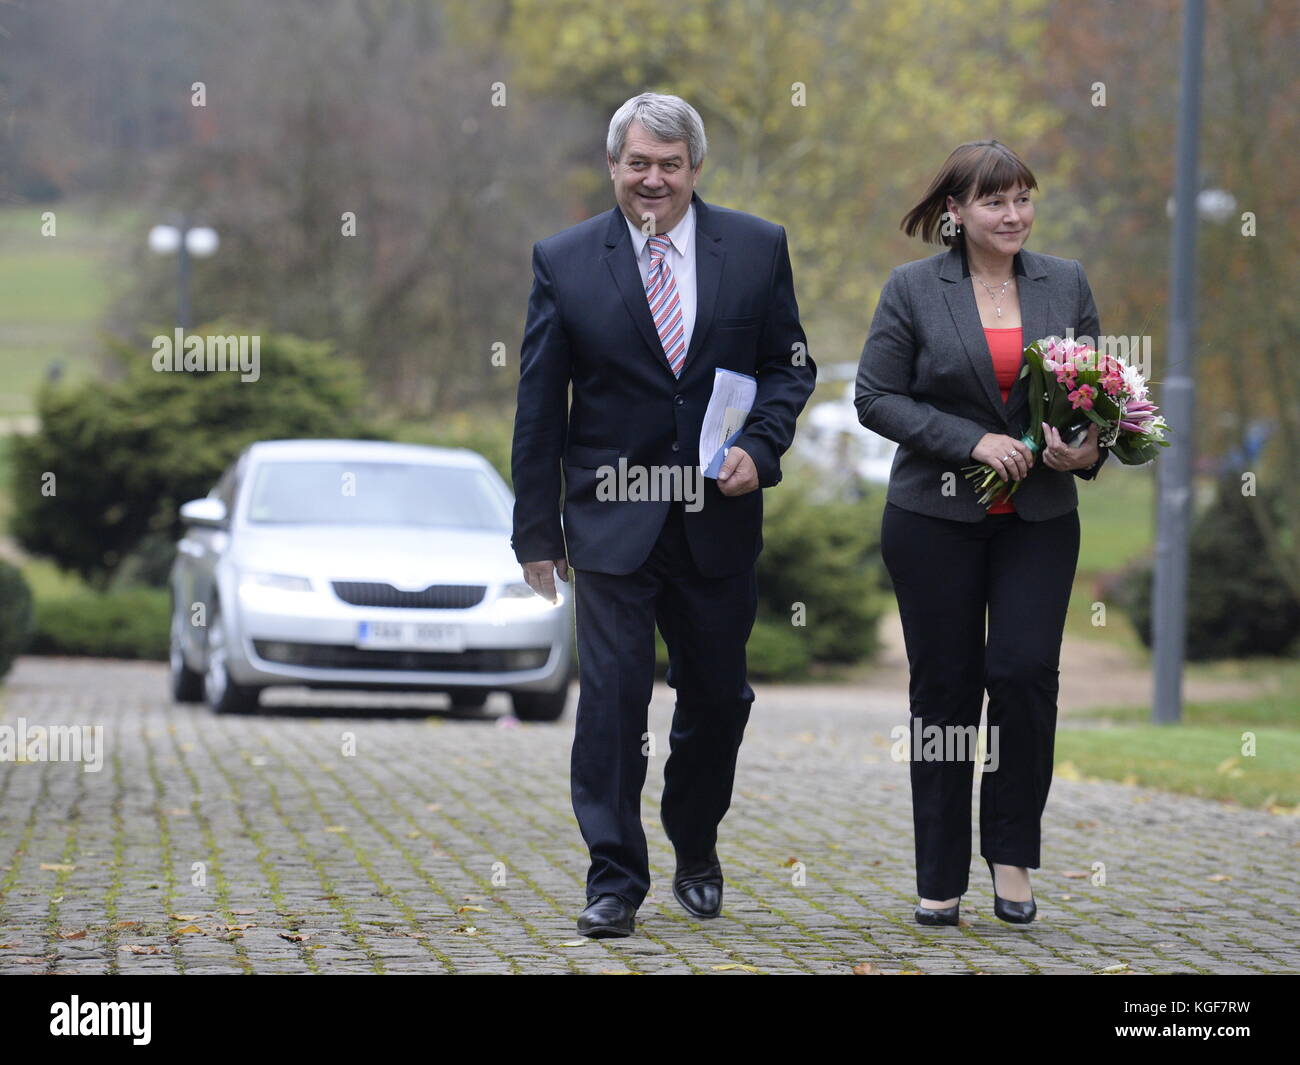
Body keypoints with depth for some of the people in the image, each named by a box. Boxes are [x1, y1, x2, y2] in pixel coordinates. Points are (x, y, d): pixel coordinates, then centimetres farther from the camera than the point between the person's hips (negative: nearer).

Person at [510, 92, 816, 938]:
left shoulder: (756, 249, 3)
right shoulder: (565, 262, 0)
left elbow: (791, 364, 9)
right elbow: (539, 407, 1)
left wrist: (759, 447, -10)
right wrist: (537, 527, -1)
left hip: (719, 516, 2)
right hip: (612, 518, -2)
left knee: (718, 695, 11)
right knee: (613, 694, -8)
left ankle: (696, 851, 34)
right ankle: (614, 878, 0)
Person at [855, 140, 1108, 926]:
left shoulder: (1067, 284, 6)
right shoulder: (912, 289, -2)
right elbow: (876, 397, -5)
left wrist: (1090, 450, -11)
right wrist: (972, 441, -15)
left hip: (1039, 516, 1)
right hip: (935, 517, -1)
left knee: (1025, 670, -13)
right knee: (944, 687, 4)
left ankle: (1012, 855, 4)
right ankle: (941, 879, 13)